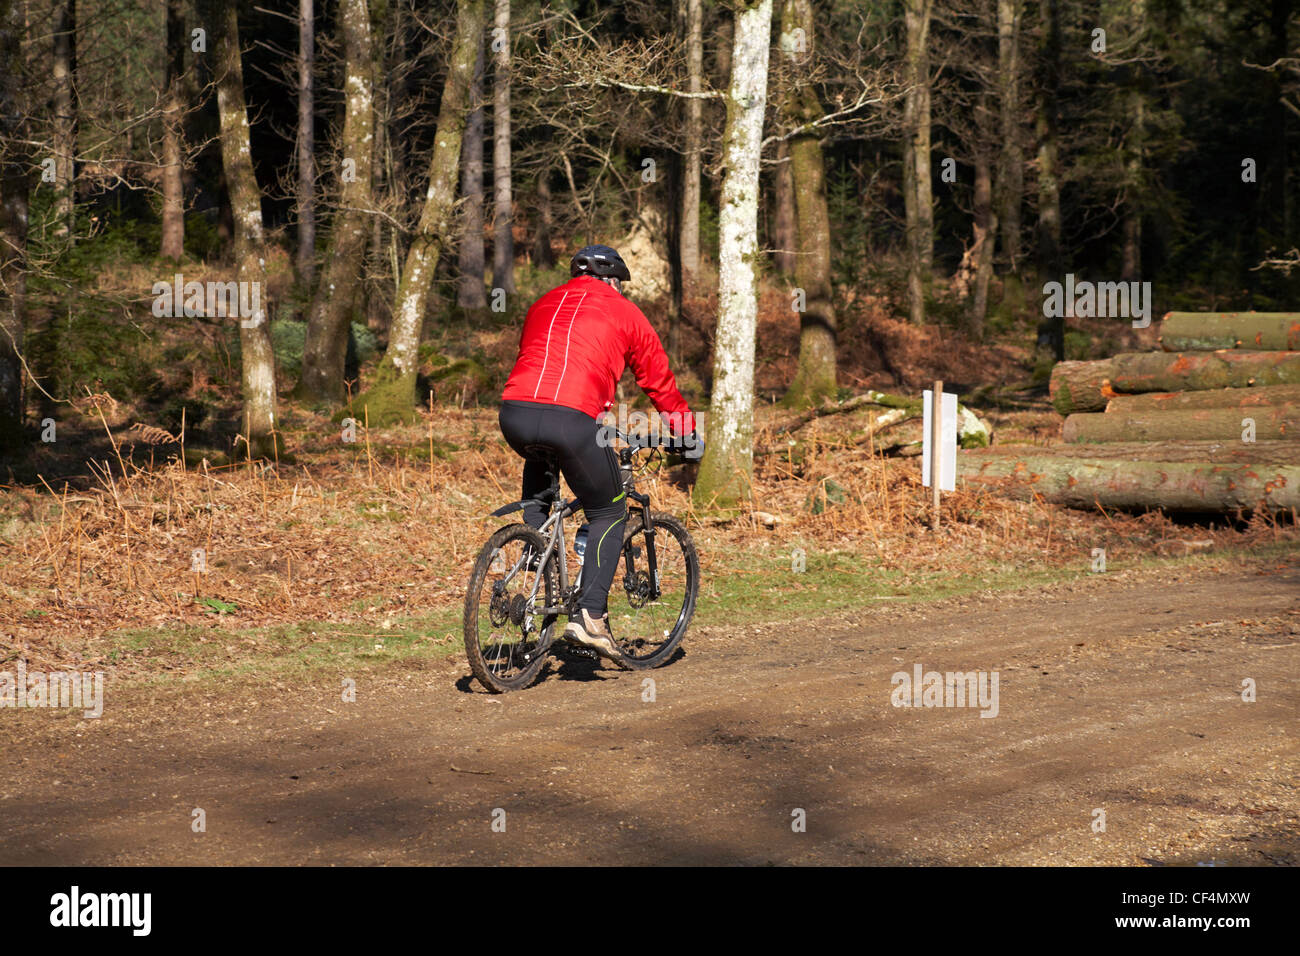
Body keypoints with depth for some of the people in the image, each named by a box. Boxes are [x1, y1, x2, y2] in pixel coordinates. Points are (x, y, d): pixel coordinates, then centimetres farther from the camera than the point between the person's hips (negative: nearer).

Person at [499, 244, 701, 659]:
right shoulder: (624, 312, 19)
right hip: (571, 419, -4)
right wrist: (687, 437, 40)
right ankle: (590, 615, 2)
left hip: (514, 413, 4)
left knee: (539, 465, 40)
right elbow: (659, 382, 26)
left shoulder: (543, 305, 30)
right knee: (609, 514, 15)